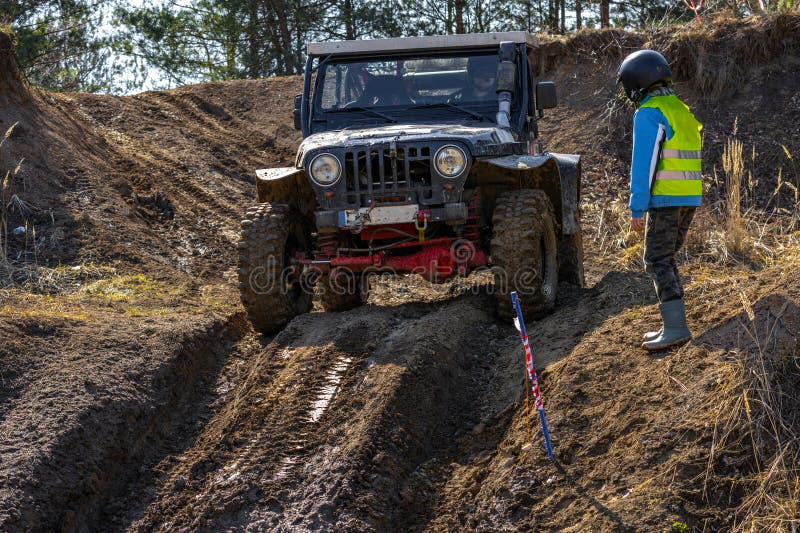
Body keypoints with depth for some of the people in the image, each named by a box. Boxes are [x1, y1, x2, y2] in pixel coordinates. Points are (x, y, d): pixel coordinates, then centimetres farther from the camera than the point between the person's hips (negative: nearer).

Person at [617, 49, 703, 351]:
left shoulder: (649, 114, -11)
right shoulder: (683, 109, 17)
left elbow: (643, 165, -16)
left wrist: (637, 210, -15)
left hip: (665, 199, -9)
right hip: (690, 197, 9)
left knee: (657, 262, -5)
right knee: (666, 259, 15)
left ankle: (675, 328, -12)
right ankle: (673, 325, 14)